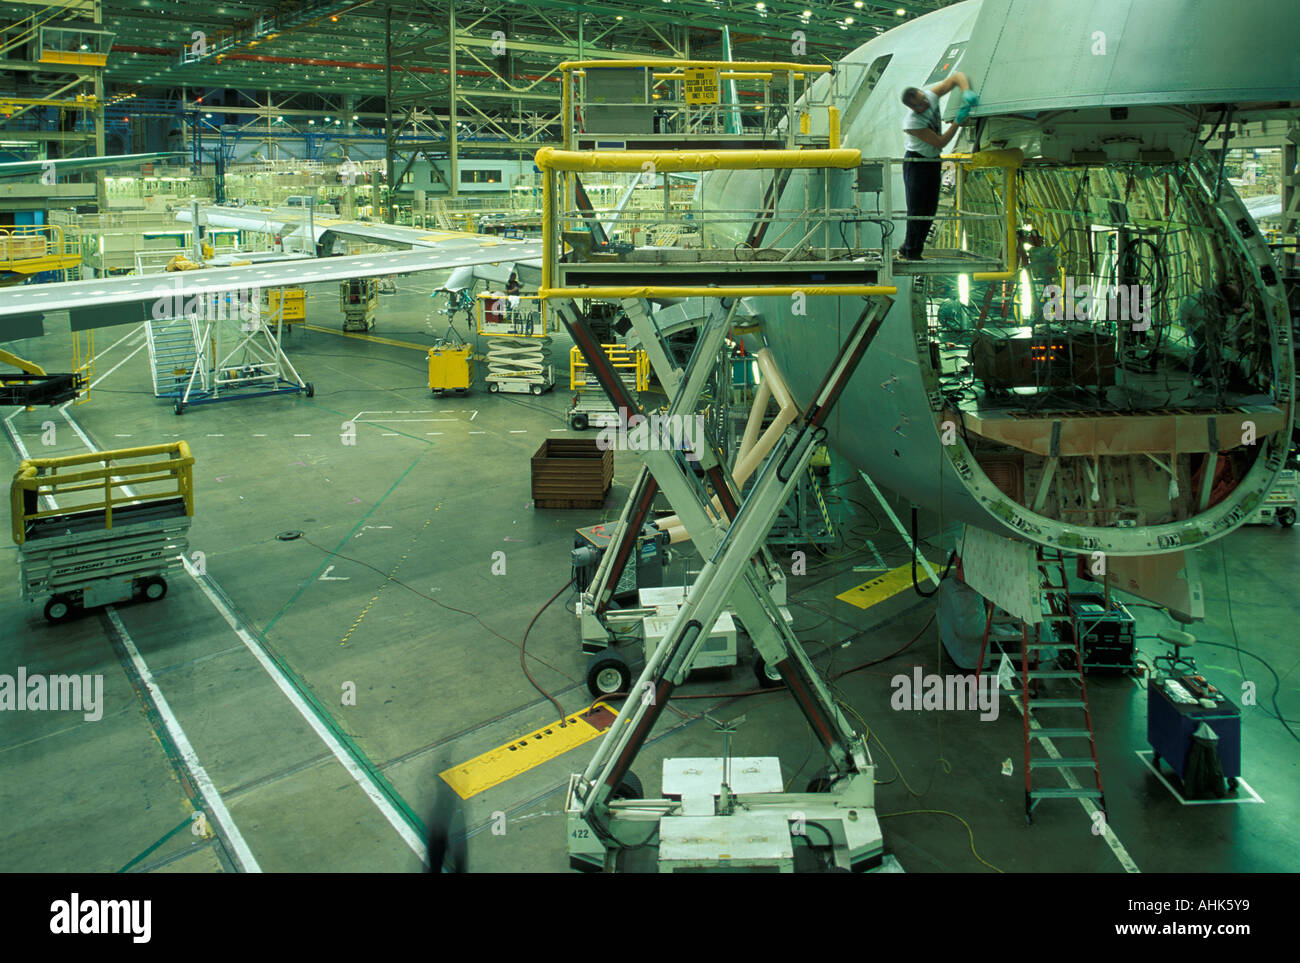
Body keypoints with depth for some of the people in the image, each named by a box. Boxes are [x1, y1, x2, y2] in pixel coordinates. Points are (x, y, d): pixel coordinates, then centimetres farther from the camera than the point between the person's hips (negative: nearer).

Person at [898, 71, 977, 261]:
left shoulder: (931, 95, -12)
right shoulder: (911, 122, -29)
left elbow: (957, 76, -4)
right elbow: (940, 142, -24)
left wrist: (966, 92, -23)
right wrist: (958, 121, -29)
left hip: (933, 160, 7)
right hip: (915, 162, -7)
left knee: (930, 209, 7)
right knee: (917, 209, -9)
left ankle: (906, 249, 15)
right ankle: (911, 253, 2)